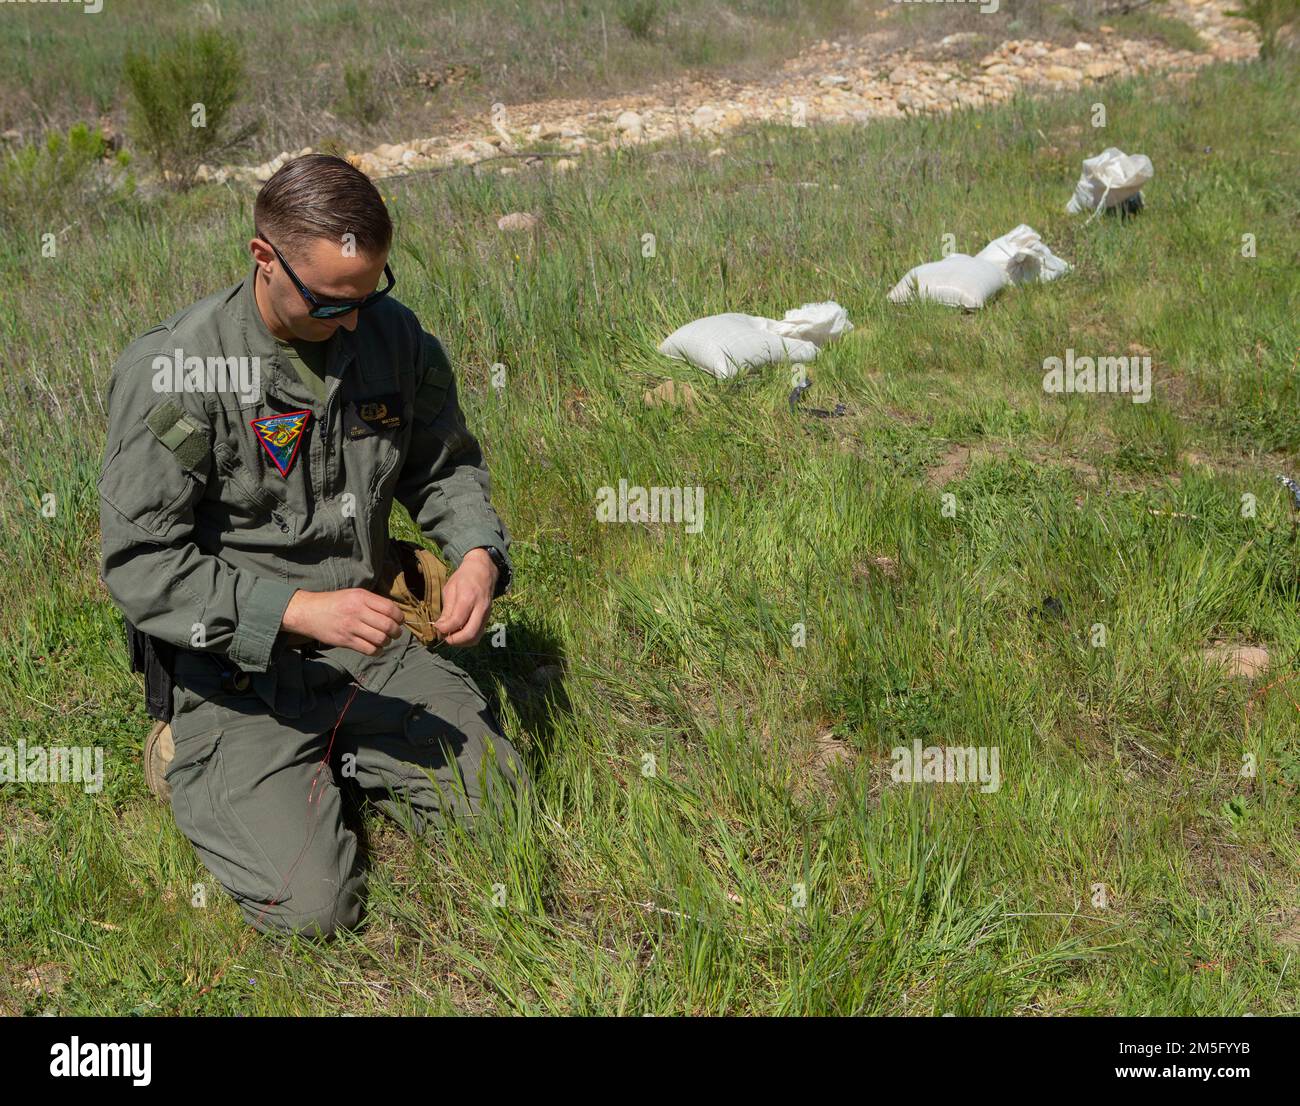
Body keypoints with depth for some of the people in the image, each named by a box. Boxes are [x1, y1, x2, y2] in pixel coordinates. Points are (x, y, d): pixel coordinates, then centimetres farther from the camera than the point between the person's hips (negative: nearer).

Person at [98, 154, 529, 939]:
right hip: (235, 668, -5)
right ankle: (209, 778, 13)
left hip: (366, 645, 6)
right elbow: (141, 565, -19)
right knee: (314, 908, -16)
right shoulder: (175, 371, -20)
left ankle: (333, 762, 21)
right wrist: (296, 610, -29)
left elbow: (446, 467, 10)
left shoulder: (393, 335, -3)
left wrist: (478, 552, -12)